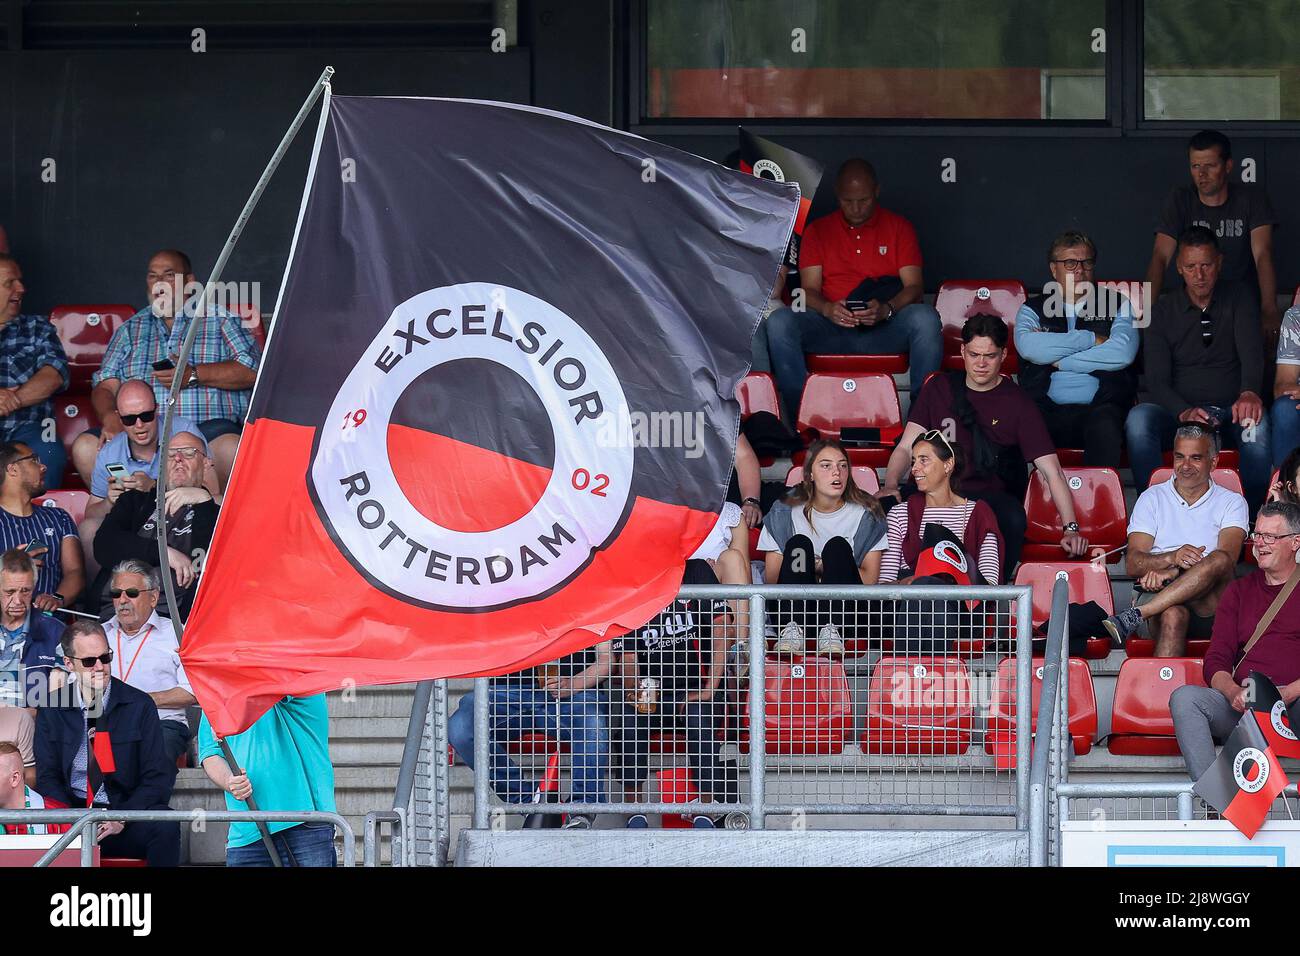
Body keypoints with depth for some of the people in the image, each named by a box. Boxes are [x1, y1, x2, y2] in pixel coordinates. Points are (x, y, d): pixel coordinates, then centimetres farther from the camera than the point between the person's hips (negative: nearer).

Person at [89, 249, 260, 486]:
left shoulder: (220, 319, 15)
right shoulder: (131, 330, 25)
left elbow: (251, 370, 1)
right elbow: (104, 387, 16)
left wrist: (193, 375, -8)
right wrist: (110, 417, -7)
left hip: (207, 425, -3)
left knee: (230, 449, -38)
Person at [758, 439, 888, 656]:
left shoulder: (865, 515, 9)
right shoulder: (785, 513, 9)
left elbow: (870, 579, 1)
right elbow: (771, 578, 2)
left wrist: (830, 567, -10)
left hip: (845, 610, 0)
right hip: (794, 606, 0)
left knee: (838, 546, -22)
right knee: (799, 543, -21)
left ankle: (831, 631, -43)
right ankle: (793, 629, -42)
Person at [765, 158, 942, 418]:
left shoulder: (899, 227, 13)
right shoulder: (818, 230, 16)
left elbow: (914, 287, 3)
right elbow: (809, 289, 7)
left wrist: (886, 308, -20)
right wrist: (827, 309, -18)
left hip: (884, 329, -1)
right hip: (830, 327, 1)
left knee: (925, 317, -33)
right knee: (779, 321, -28)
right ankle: (801, 417, -28)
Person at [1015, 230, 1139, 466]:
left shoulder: (1117, 305, 17)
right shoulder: (1033, 309, 19)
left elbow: (1122, 353, -3)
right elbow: (1028, 347, -5)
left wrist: (1057, 359, -1)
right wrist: (1091, 340, -1)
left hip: (1098, 407, -1)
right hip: (1047, 409, 1)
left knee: (1105, 426, -37)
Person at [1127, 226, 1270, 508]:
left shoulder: (1238, 302, 9)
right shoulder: (1163, 312, 9)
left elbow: (1251, 353, -9)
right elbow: (1157, 380, -1)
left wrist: (1249, 392, -33)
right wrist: (1184, 412, -24)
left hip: (1230, 411, 0)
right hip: (1178, 411, 1)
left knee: (1258, 423, -36)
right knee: (1139, 418, -33)